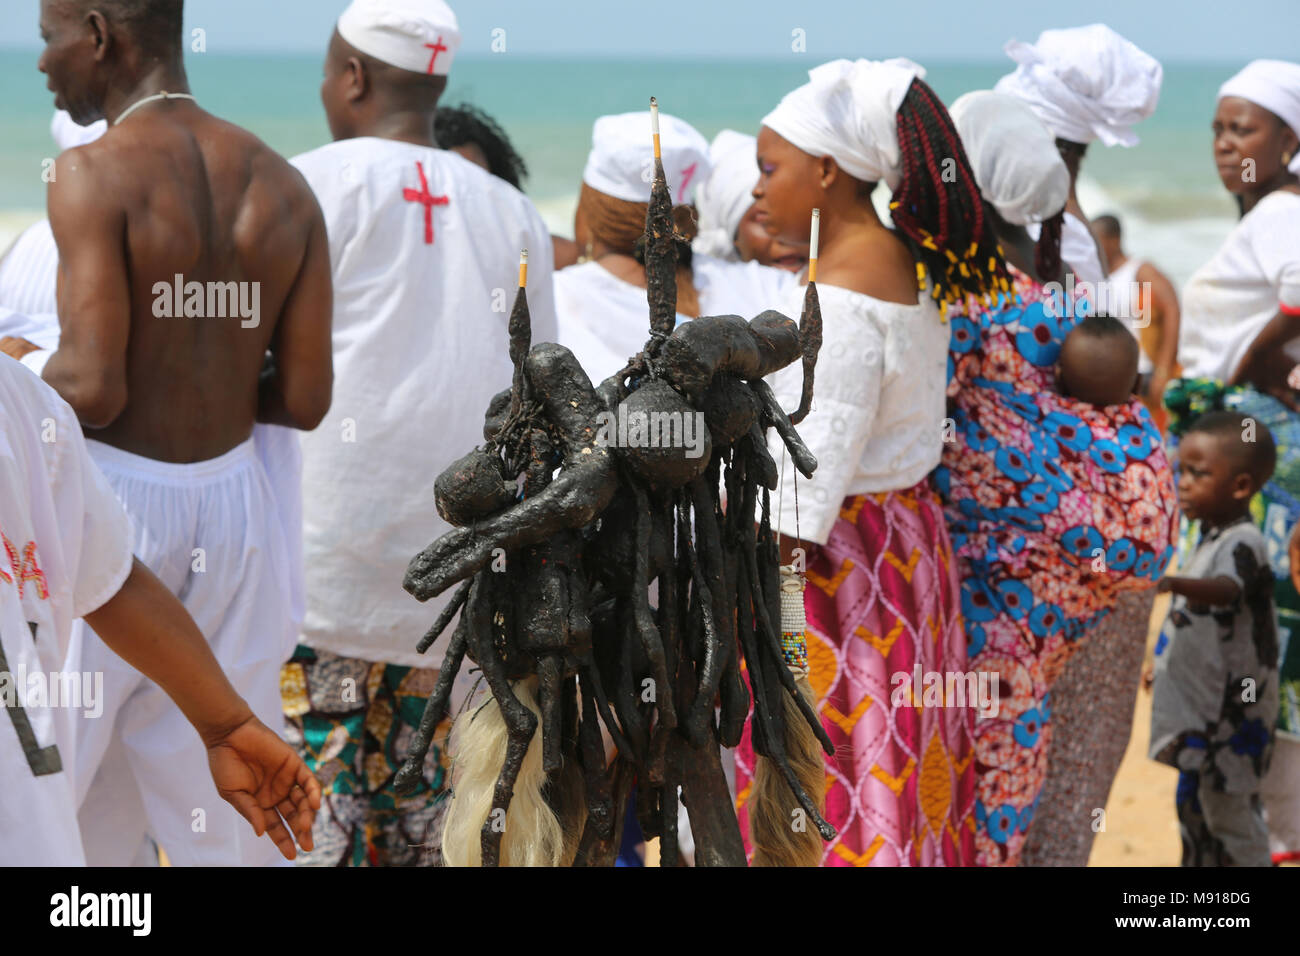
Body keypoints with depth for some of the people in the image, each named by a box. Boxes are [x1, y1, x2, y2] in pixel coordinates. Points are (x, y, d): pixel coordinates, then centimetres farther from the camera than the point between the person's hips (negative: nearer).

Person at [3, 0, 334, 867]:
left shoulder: (95, 174, -13)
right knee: (225, 804, 11)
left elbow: (92, 388, -19)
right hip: (235, 506, 5)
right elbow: (306, 399, 3)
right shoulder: (282, 187, 4)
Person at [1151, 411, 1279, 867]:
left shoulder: (1242, 543, -21)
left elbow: (1226, 589, -43)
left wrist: (1177, 582, -61)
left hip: (1230, 710, -10)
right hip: (1201, 705, 10)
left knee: (1229, 811, -2)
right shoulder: (1214, 535, 9)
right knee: (1195, 804, 20)